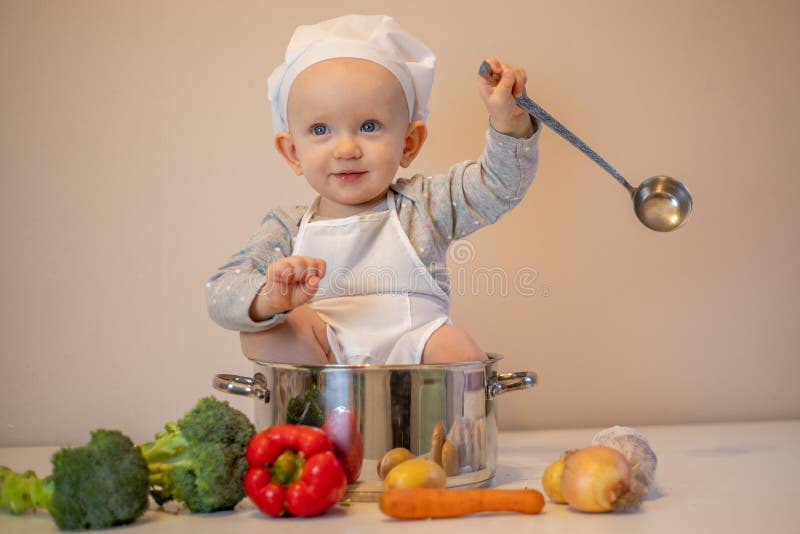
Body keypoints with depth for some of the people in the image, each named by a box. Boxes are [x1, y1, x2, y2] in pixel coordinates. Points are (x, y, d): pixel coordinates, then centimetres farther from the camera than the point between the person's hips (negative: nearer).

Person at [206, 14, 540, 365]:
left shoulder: (423, 206, 7)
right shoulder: (287, 231, 3)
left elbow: (500, 185, 4)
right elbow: (221, 293, -8)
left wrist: (508, 120, -15)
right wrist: (267, 298, -32)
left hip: (410, 356, 0)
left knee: (458, 348, -29)